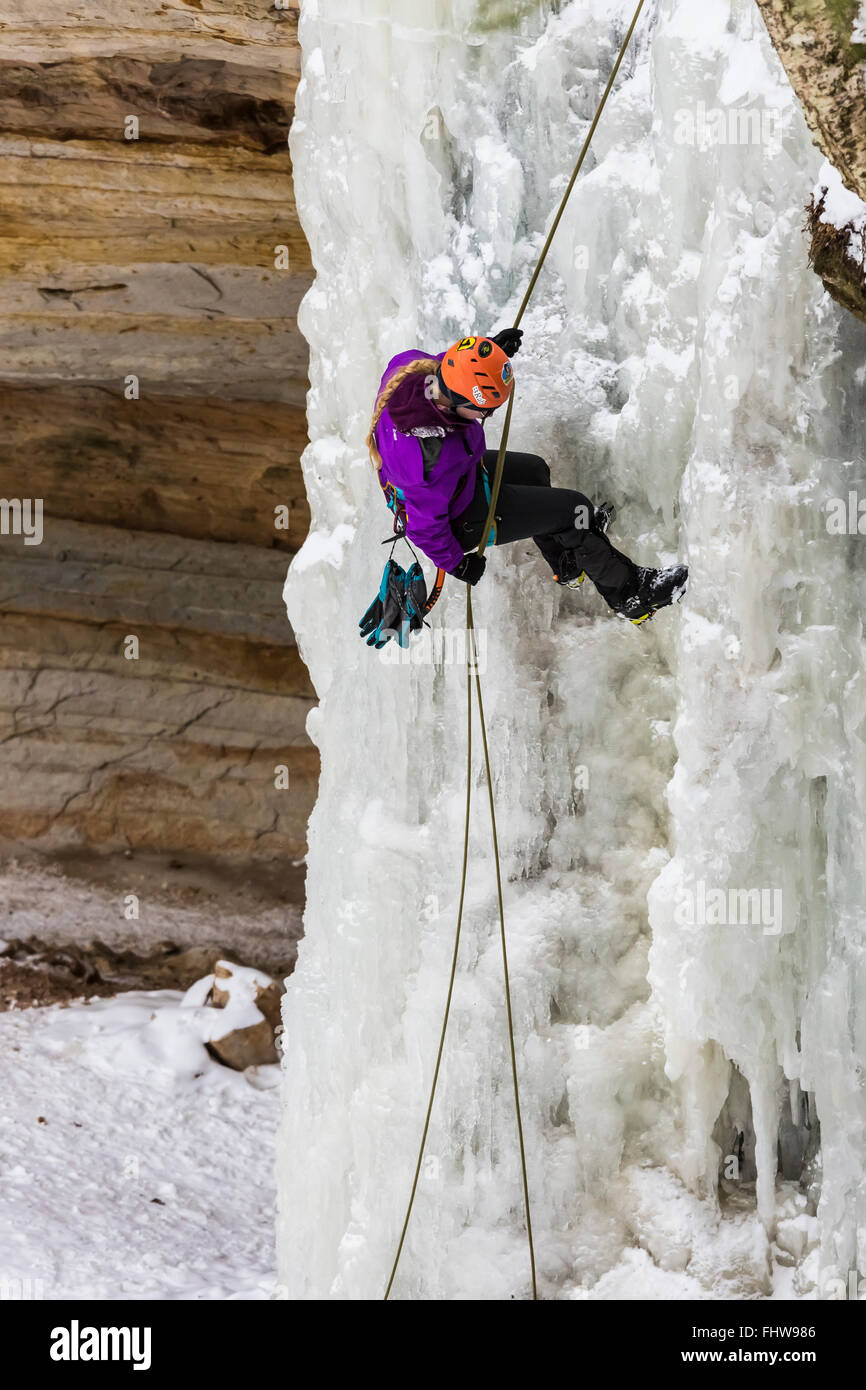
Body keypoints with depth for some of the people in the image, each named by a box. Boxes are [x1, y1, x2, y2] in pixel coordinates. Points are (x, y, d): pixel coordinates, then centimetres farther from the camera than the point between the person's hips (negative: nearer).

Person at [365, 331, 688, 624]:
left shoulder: (410, 363, -25)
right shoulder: (436, 455, -45)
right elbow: (424, 526, -30)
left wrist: (489, 349, -11)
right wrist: (455, 563, -11)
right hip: (462, 520, -8)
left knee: (533, 470, 28)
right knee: (572, 506, 2)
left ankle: (566, 566, 52)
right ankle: (629, 594, 25)